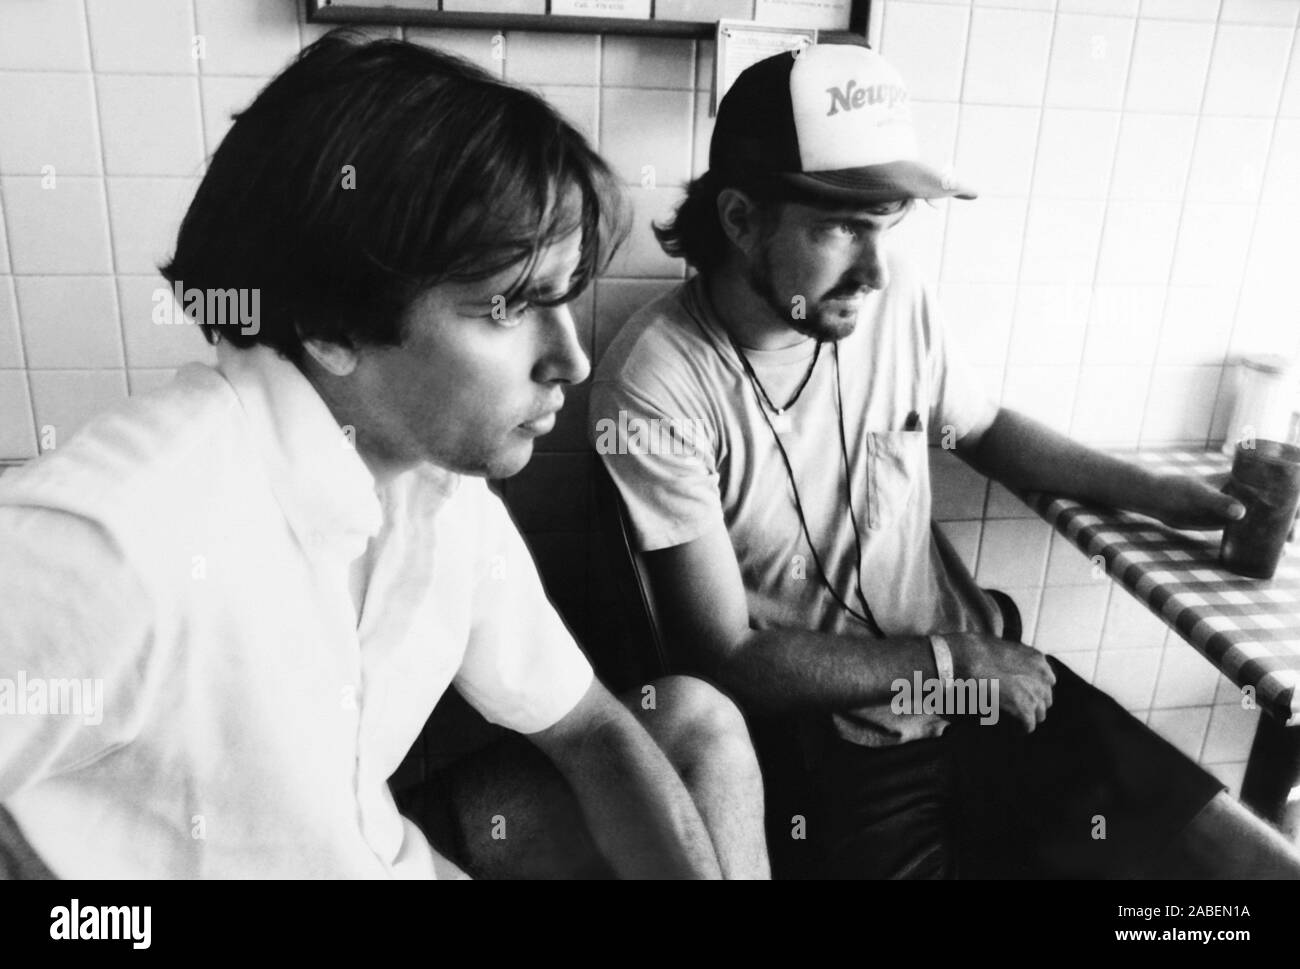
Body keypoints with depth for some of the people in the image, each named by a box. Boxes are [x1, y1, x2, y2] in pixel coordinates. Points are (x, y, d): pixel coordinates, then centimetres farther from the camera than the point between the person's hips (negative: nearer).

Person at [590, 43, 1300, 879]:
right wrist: (949, 661, -11)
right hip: (822, 733, -5)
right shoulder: (656, 388, -20)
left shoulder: (896, 297, -4)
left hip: (973, 677, 5)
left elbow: (985, 430, 17)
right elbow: (729, 658, -16)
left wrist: (1154, 492, 8)